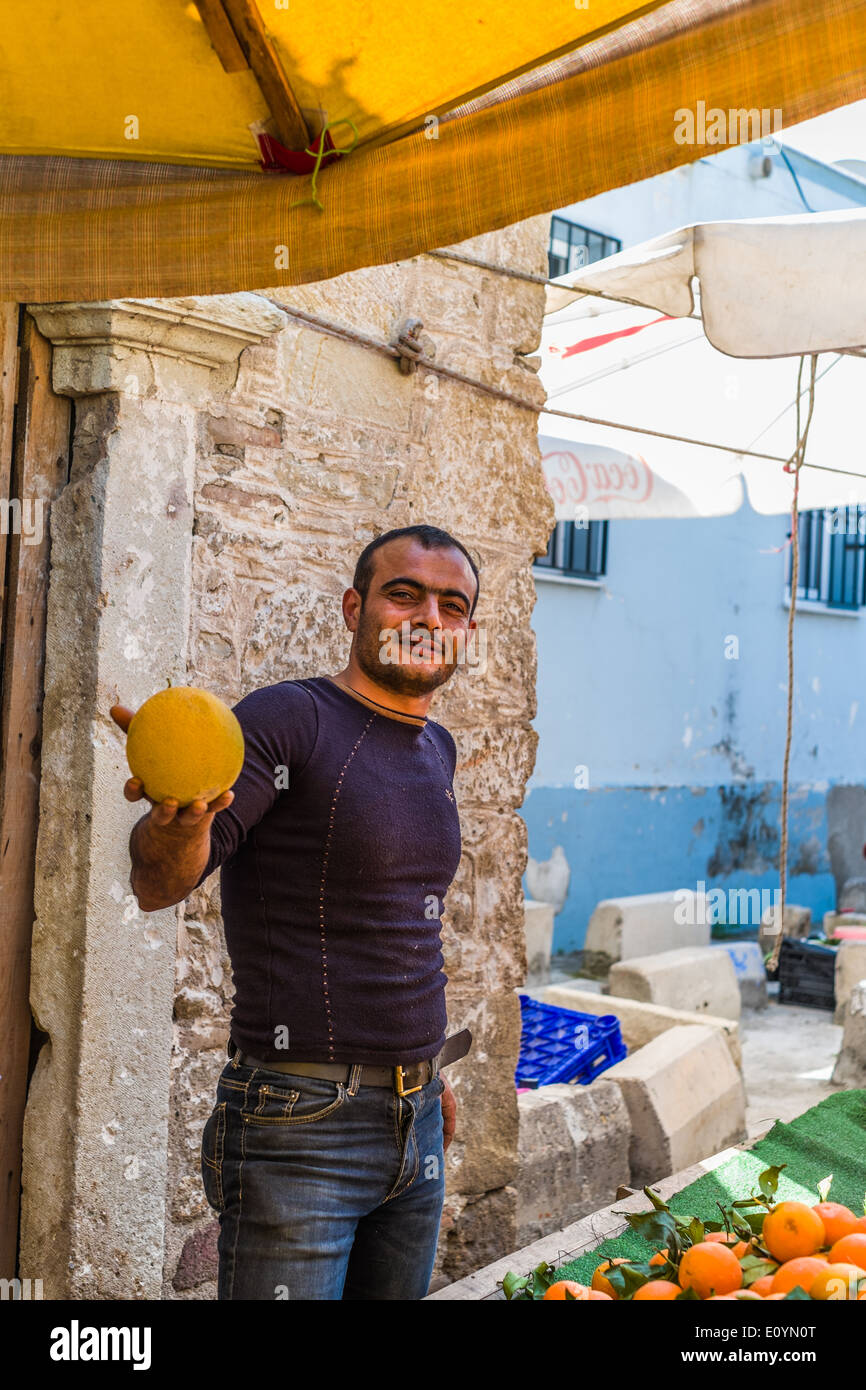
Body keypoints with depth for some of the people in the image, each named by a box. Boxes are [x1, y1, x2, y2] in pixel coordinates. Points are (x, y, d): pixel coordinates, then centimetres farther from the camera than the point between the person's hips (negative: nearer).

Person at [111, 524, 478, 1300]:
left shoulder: (436, 749, 11)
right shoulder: (287, 720, -11)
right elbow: (159, 886, -20)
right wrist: (182, 814, -42)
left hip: (415, 1122, 7)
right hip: (300, 1127, -7)